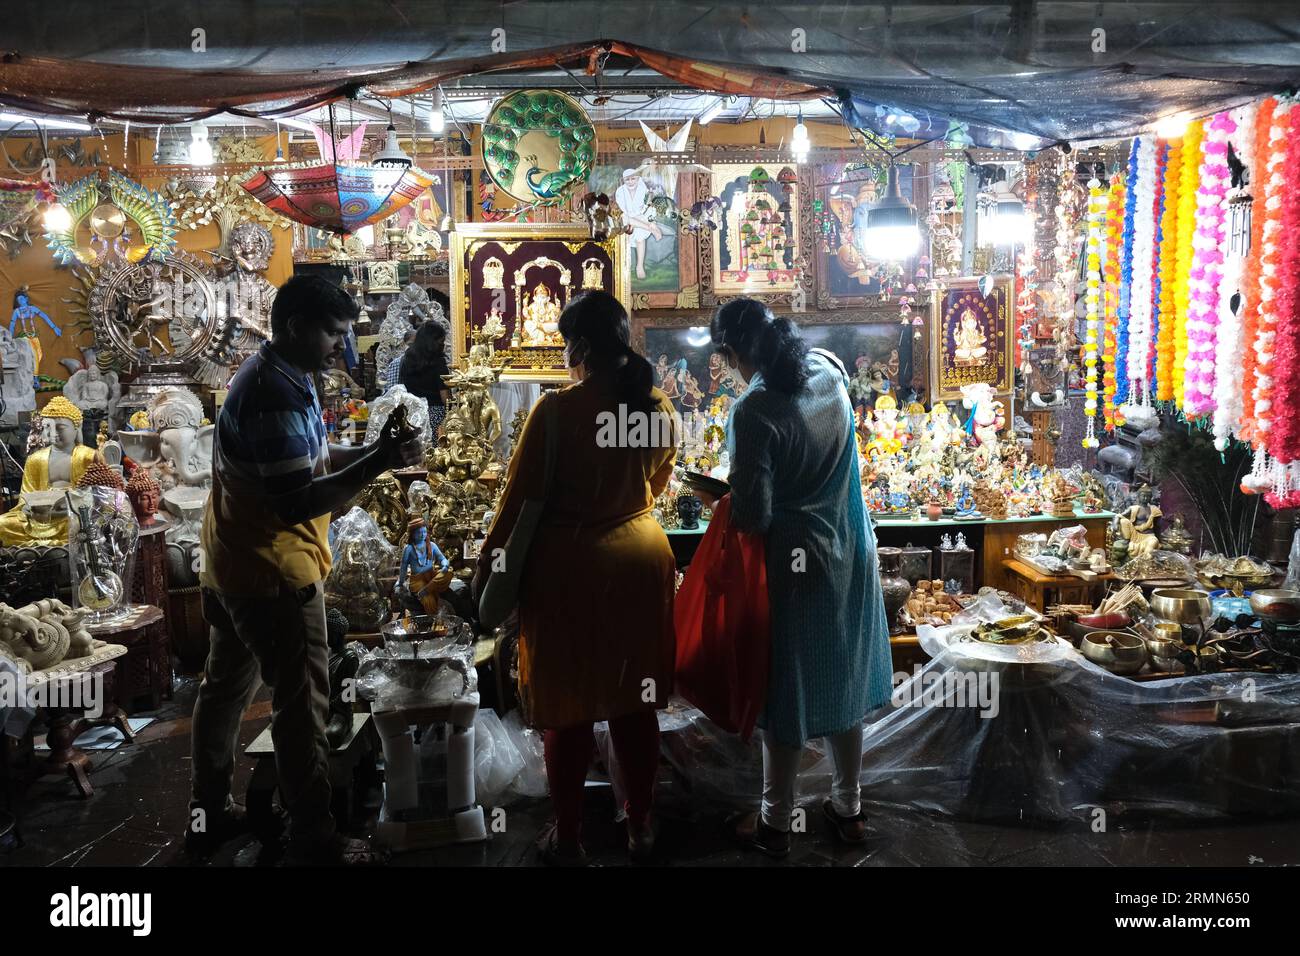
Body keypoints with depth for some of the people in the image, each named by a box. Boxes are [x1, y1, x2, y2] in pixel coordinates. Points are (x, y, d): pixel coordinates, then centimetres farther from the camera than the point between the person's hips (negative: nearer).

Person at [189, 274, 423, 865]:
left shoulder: (272, 376, 9)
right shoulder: (276, 396, -25)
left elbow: (304, 461, 14)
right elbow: (298, 502, -28)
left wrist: (373, 451, 1)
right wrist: (376, 464, -25)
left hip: (234, 564, 11)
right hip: (273, 573, -11)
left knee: (226, 685, 18)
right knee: (302, 701, -1)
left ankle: (207, 813, 32)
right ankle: (314, 841, 8)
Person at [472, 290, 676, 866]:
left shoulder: (557, 410, -17)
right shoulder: (659, 407, -2)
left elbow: (519, 501, -13)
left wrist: (487, 575, -1)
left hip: (570, 569, -5)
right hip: (642, 561, 5)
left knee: (568, 709, 9)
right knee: (635, 702, 15)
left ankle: (567, 839, 22)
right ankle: (640, 828, 28)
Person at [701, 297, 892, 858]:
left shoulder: (753, 412, -25)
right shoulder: (829, 371, -4)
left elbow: (753, 517, -22)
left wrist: (724, 499, -2)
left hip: (796, 563, -6)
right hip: (850, 553, 7)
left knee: (787, 692, 8)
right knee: (843, 678, 19)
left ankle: (774, 824, 25)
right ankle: (848, 808, 35)